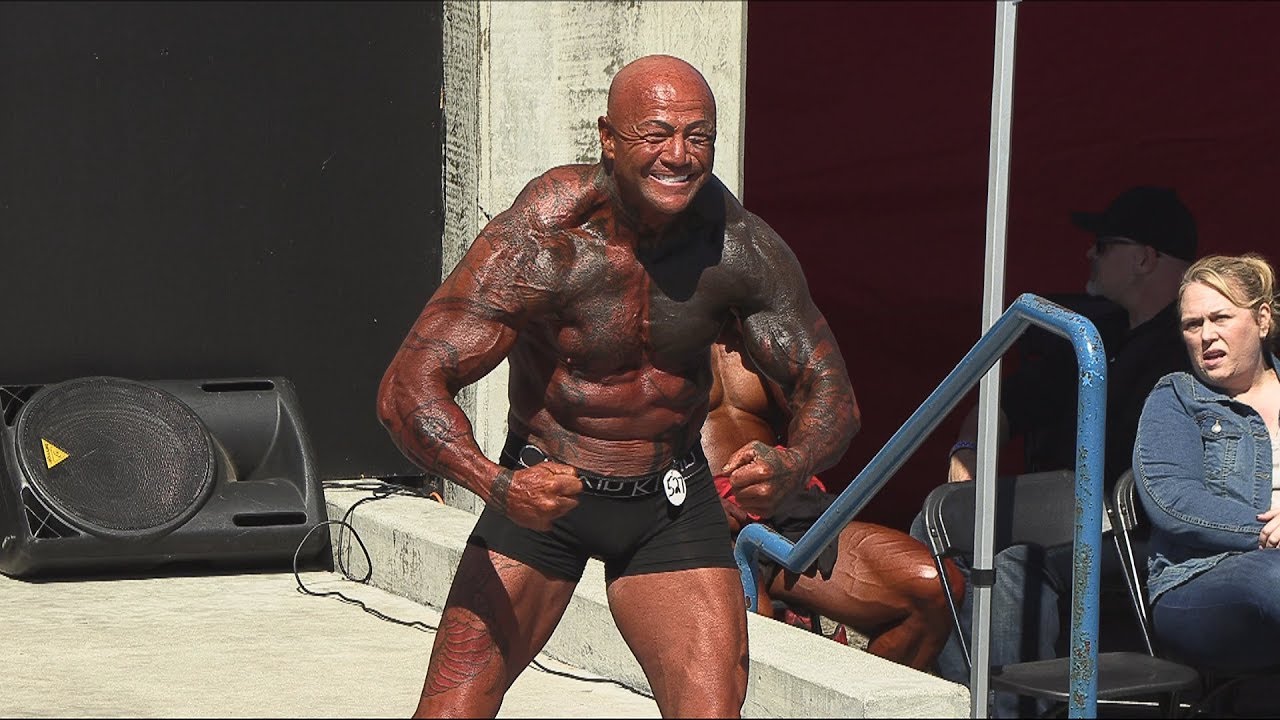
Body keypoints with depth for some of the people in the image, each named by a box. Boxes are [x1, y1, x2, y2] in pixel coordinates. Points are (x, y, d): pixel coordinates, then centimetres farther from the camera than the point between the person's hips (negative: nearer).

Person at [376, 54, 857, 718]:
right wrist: (497, 486, -47)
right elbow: (409, 389, -28)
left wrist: (790, 466, -30)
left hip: (673, 503, 2)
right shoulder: (541, 238, -24)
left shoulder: (738, 243, -14)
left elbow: (826, 388, -5)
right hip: (543, 490, -2)